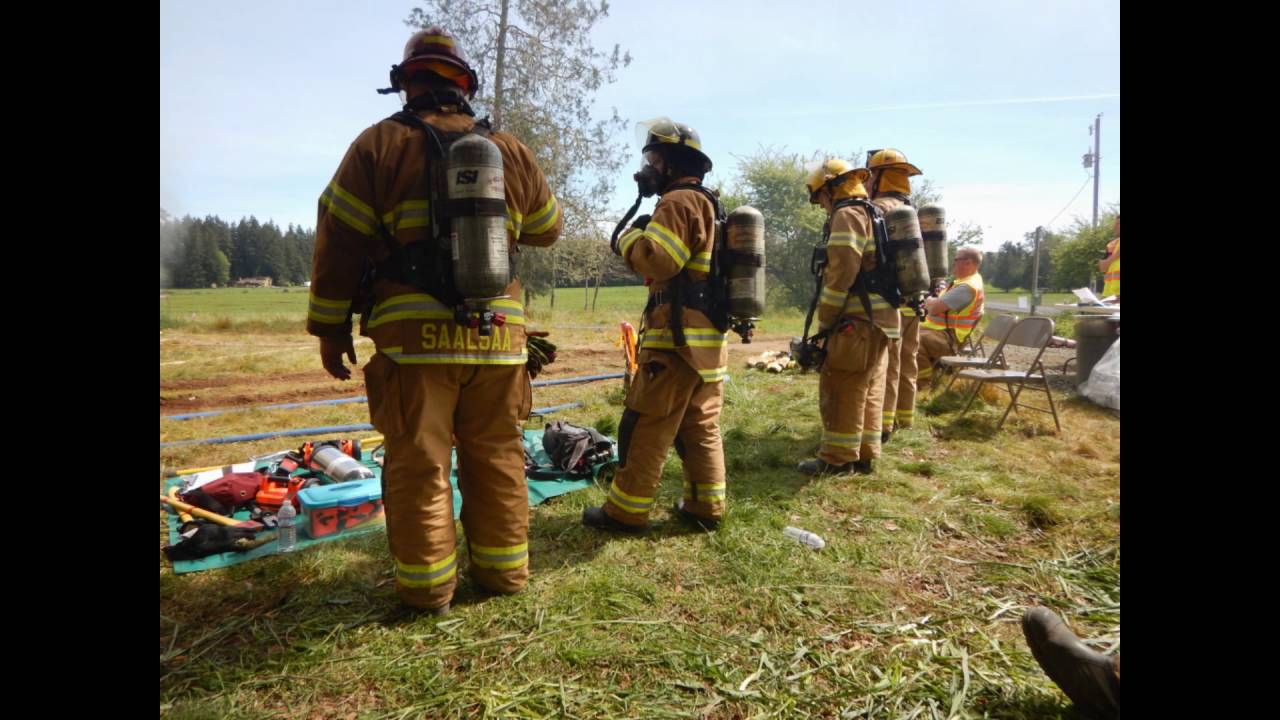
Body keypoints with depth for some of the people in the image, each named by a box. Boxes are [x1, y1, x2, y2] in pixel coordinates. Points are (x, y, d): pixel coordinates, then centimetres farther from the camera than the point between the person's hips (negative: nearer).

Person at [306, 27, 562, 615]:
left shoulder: (381, 143, 2)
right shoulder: (510, 150, 11)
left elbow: (339, 239, 0)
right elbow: (547, 229, 21)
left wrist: (330, 325, 7)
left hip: (415, 335, -3)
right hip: (498, 335, 3)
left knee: (418, 462, 6)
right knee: (497, 458, 12)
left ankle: (426, 588, 13)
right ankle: (503, 571, 22)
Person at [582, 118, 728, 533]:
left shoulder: (679, 201, -11)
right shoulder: (711, 205, 20)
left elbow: (658, 260, -23)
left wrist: (629, 237, -5)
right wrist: (647, 235, 15)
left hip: (678, 339, -10)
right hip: (710, 340, 10)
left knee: (644, 429, -1)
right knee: (701, 429, 14)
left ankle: (626, 512, 7)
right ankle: (707, 508, 20)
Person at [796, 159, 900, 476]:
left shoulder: (848, 215, -10)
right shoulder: (872, 215, 21)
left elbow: (841, 273, -19)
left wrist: (824, 320, -12)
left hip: (858, 321, -10)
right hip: (879, 319, 10)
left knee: (841, 390, -4)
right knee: (869, 390, 12)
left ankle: (838, 458, 2)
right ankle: (865, 455, 19)